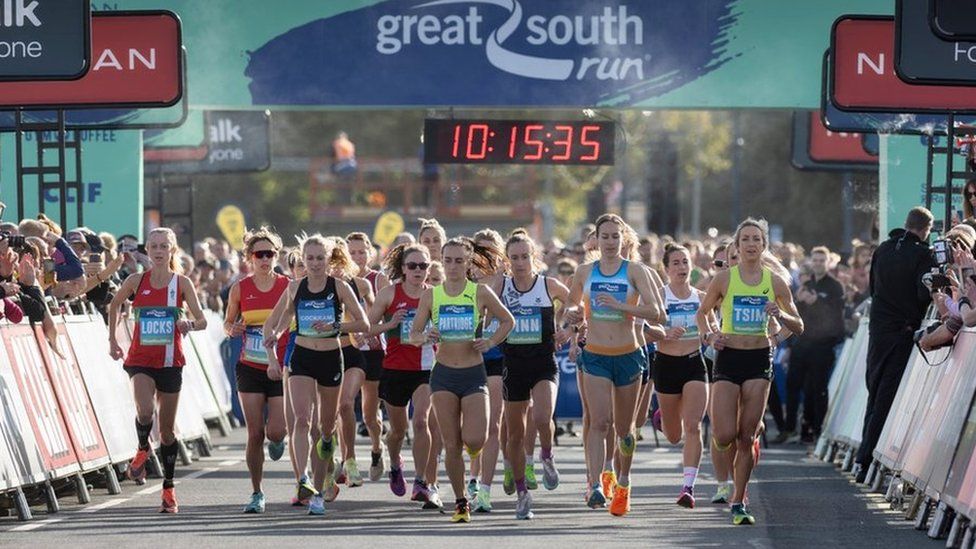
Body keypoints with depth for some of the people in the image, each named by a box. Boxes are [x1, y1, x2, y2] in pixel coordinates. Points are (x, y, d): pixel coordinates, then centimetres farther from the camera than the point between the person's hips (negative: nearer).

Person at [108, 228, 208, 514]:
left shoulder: (182, 283, -1)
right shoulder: (136, 281, 0)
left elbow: (202, 321, -4)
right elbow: (115, 304, 18)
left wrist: (190, 324, -26)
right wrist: (112, 339, 15)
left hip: (170, 361, 0)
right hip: (140, 359, 0)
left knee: (167, 428, 7)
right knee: (145, 410, -27)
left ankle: (169, 489, 20)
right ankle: (143, 449, 7)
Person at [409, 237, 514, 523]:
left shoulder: (481, 293, -2)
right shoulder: (431, 295, 2)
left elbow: (508, 320, 10)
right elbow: (413, 335, 5)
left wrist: (490, 342, -5)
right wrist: (424, 337, -17)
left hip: (474, 374, -1)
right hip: (443, 374, 1)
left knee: (474, 440, -15)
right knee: (451, 445, 0)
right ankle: (461, 502, 15)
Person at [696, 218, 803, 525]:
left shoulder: (775, 281, 1)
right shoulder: (724, 278, -2)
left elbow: (799, 327, 6)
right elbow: (702, 312, 13)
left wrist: (780, 315, -15)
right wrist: (708, 335, -6)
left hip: (760, 360, 1)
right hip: (728, 358, -1)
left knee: (746, 437, -2)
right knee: (725, 437, -10)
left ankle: (738, 503, 10)